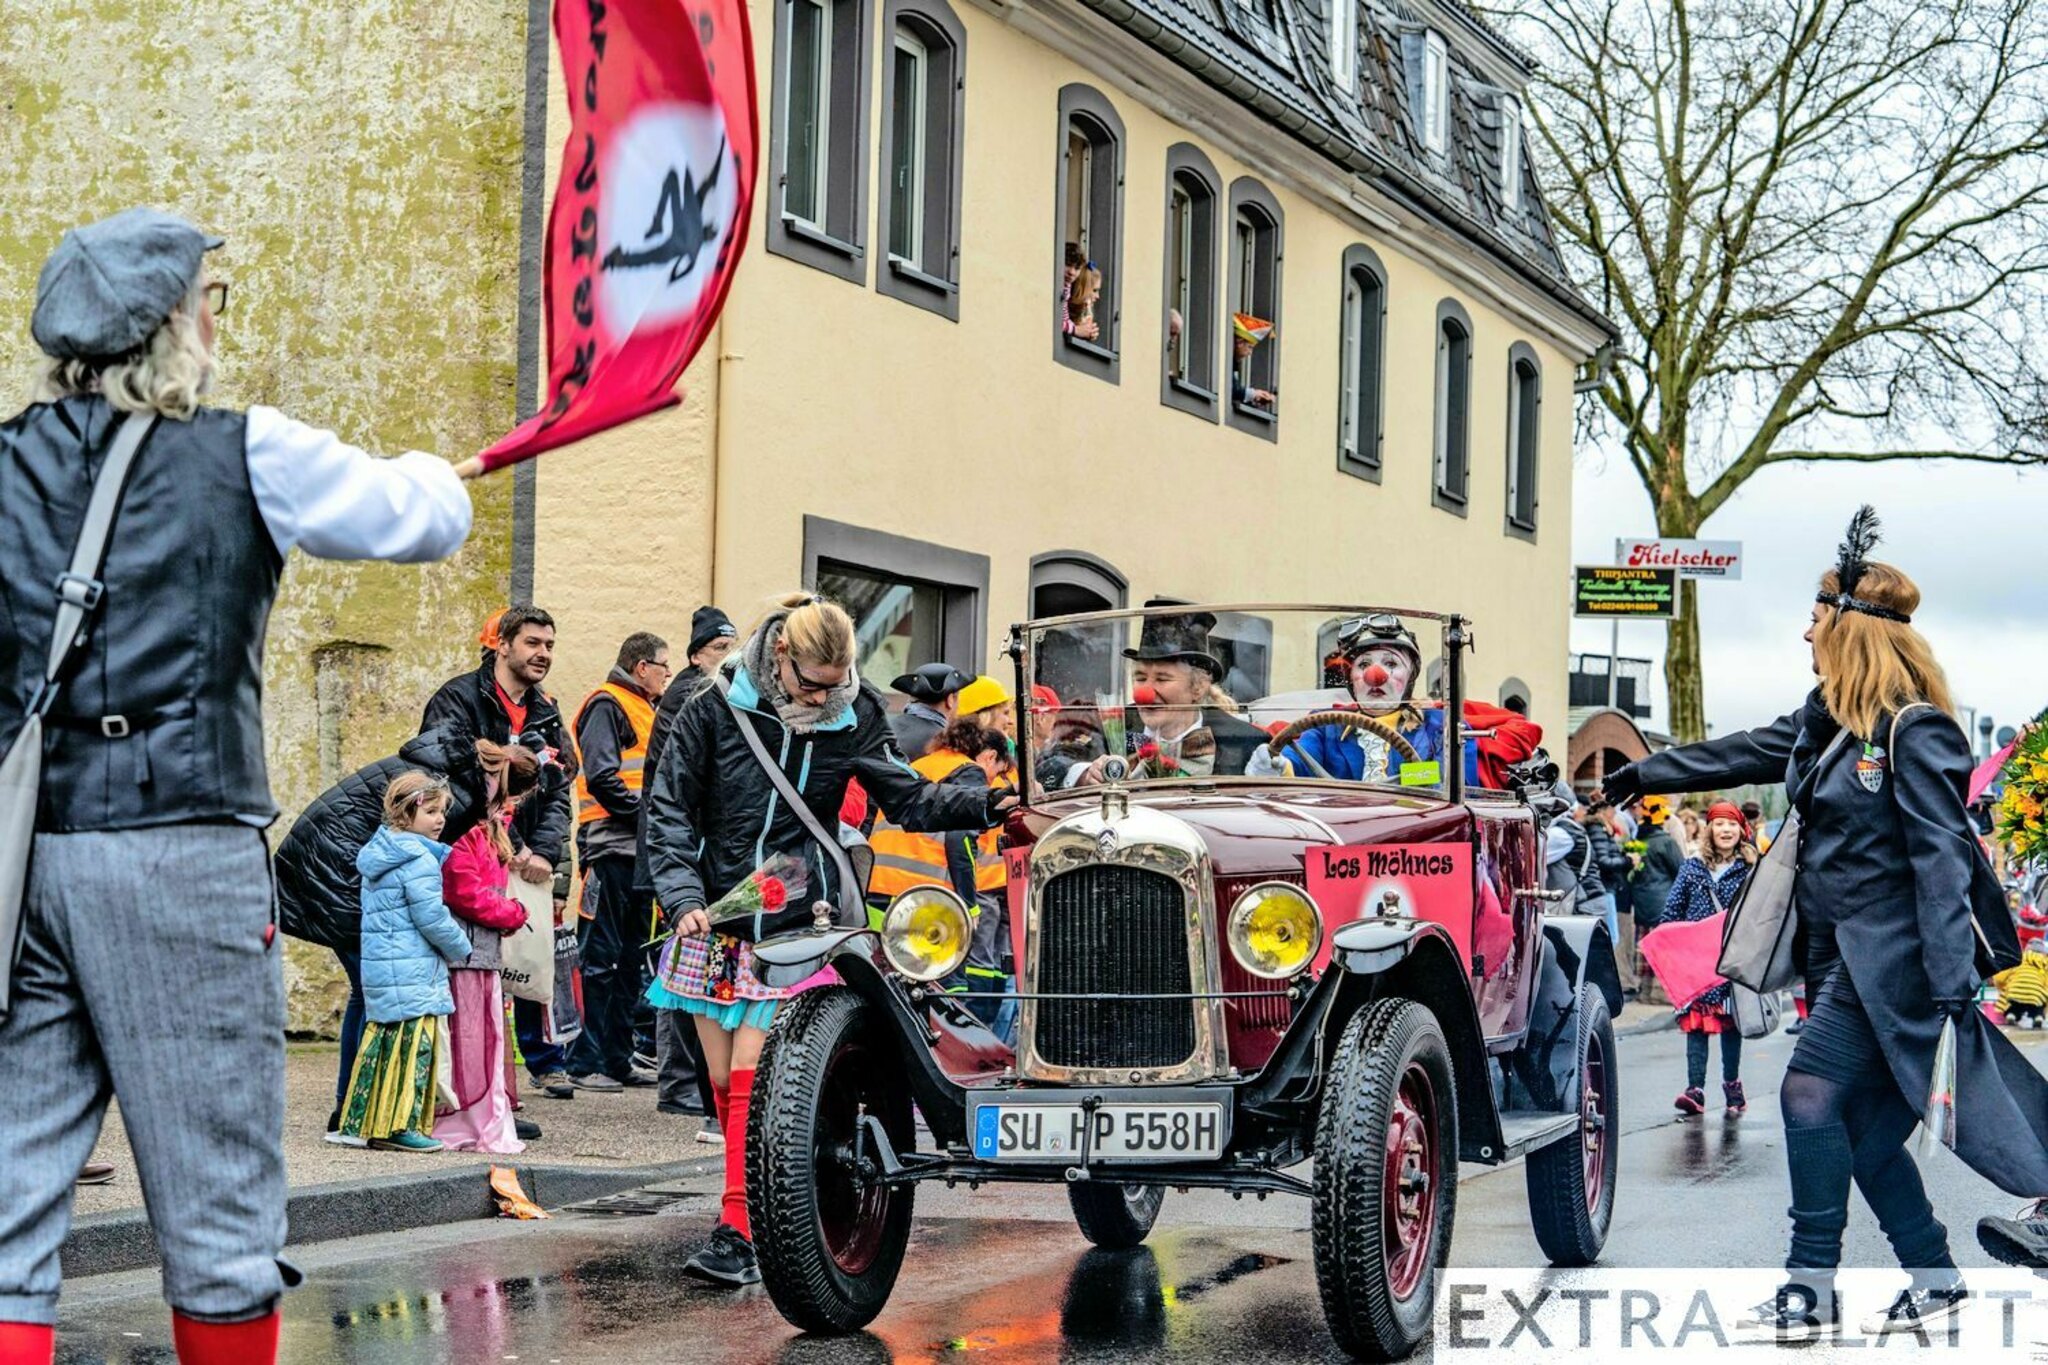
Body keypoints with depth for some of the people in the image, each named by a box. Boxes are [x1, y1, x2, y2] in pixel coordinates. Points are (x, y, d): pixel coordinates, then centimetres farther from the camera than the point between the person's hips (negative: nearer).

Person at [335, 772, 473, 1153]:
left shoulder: (377, 854, 16)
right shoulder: (420, 860, -14)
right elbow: (431, 917, -16)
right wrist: (461, 950, -1)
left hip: (376, 966, 9)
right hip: (413, 972, -9)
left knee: (381, 1042, 13)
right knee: (414, 1043, -5)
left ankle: (359, 1123, 16)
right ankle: (400, 1126, -4)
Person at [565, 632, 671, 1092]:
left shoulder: (645, 709, 23)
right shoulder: (607, 704, -7)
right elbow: (601, 776, -18)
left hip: (639, 850, 10)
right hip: (610, 850, -10)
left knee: (631, 956, 12)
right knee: (600, 958, -7)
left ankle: (619, 1058, 18)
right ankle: (585, 1062, -5)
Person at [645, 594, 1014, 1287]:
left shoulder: (852, 718, 0)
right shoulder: (715, 711, -3)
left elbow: (908, 798, 4)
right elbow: (669, 808, -1)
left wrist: (986, 805, -12)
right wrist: (684, 896, -13)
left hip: (794, 925, -2)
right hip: (714, 920, 2)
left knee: (751, 1081, -11)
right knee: (724, 1083, 7)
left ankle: (737, 1233, -11)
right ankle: (757, 1202, 24)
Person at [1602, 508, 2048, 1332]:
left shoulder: (1914, 732, -14)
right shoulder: (1823, 726, 11)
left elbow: (1941, 857, -19)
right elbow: (1734, 757, 25)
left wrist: (1951, 984, -24)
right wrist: (1638, 777, 32)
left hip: (1889, 954, -8)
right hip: (1840, 953, 8)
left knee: (1812, 1091, -11)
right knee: (1862, 1120, 8)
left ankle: (1812, 1284, -3)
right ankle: (1935, 1277, 17)